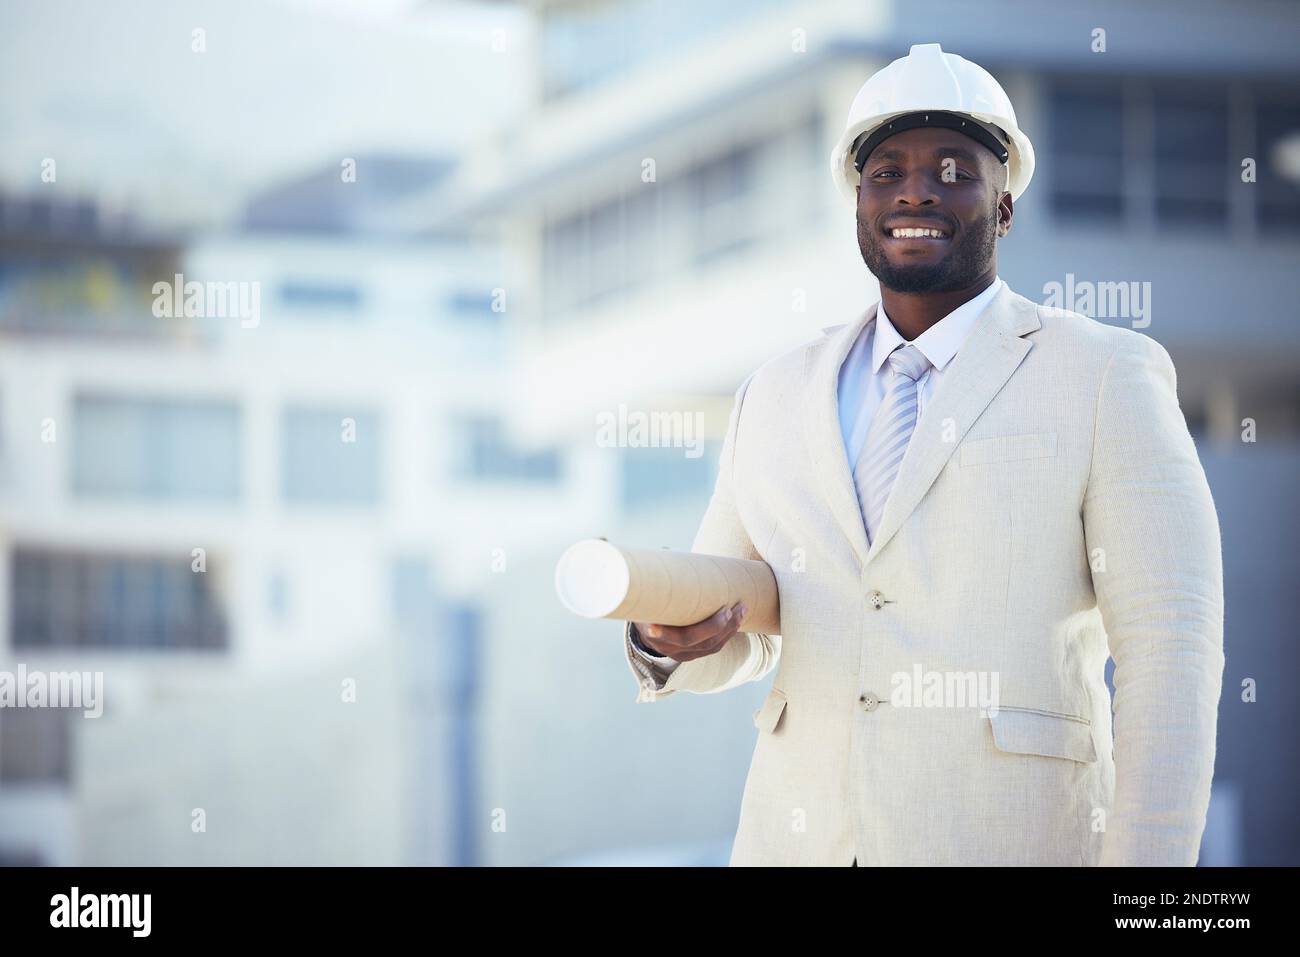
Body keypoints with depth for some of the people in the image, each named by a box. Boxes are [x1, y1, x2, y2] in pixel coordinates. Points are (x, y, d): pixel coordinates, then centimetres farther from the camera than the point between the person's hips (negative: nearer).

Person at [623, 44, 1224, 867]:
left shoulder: (1108, 377, -1)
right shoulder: (776, 395, 12)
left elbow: (1171, 652, -7)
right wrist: (669, 639, -5)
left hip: (1009, 841, -4)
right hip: (797, 839, 4)